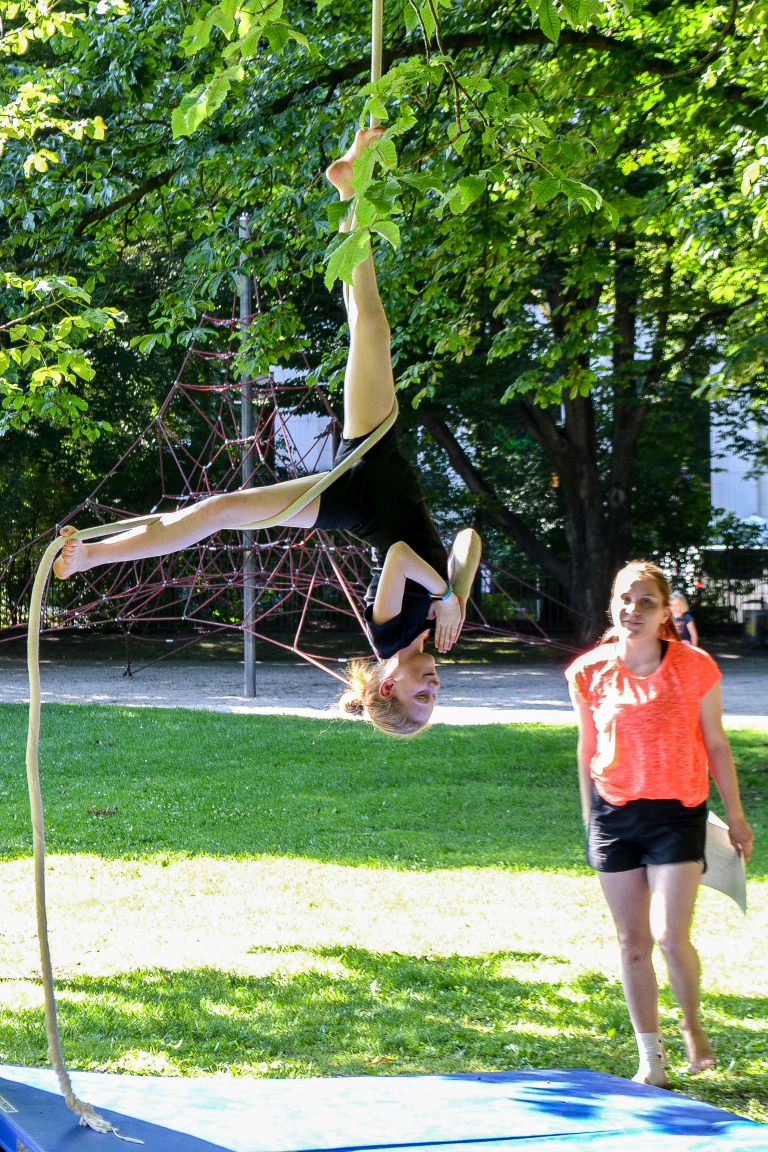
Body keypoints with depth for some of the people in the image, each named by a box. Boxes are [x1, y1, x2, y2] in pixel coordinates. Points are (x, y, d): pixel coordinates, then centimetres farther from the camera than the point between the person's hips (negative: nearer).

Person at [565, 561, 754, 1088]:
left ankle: (693, 1024, 17)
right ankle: (651, 1057, 17)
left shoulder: (694, 667, -6)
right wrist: (589, 817, 14)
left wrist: (736, 816, 7)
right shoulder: (590, 672, -1)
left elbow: (716, 745, 3)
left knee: (670, 936, -12)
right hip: (613, 812, 2)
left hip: (677, 812, -2)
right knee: (633, 943, 6)